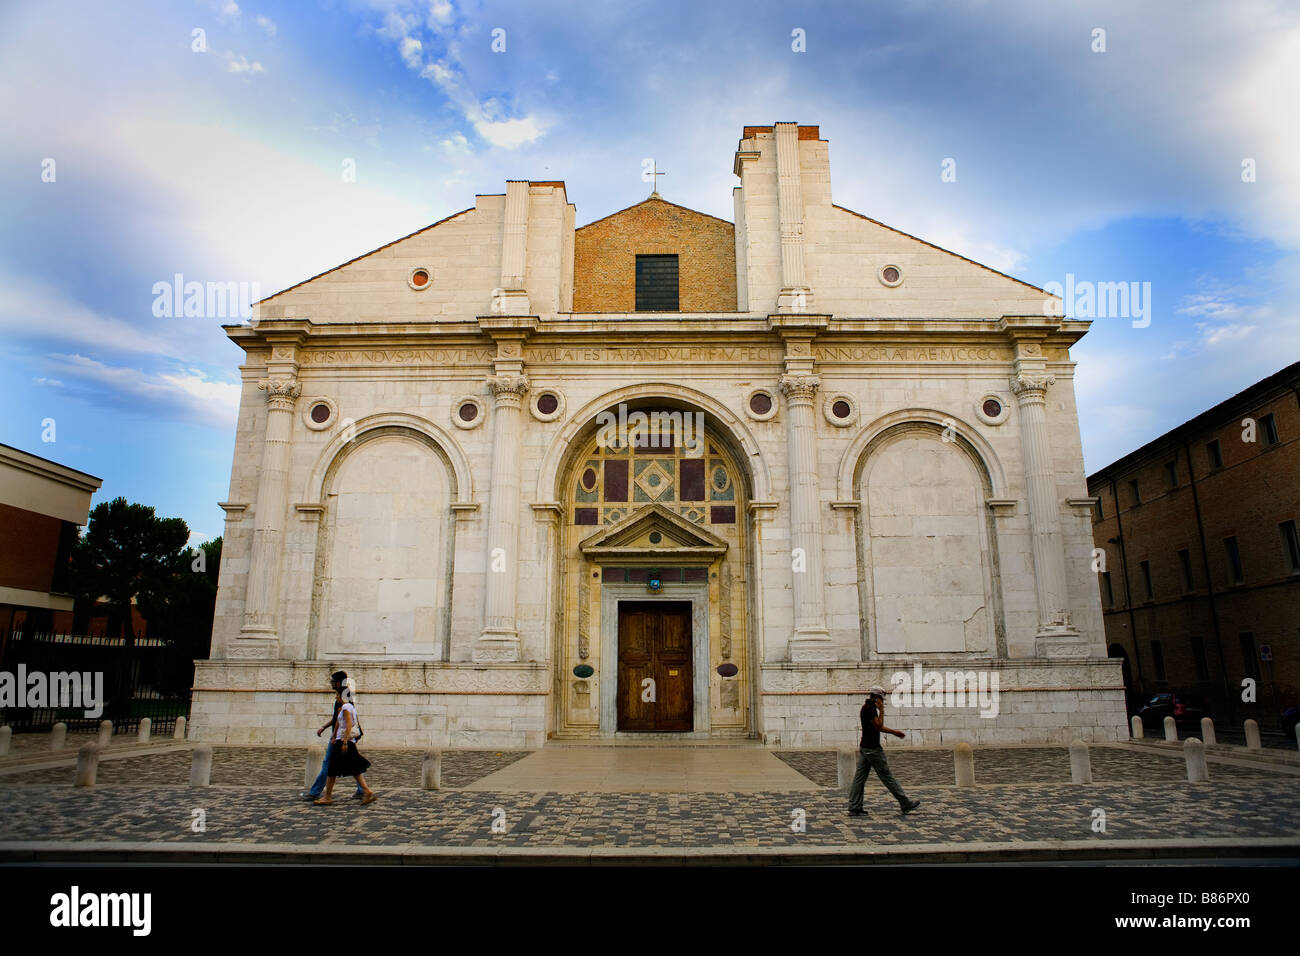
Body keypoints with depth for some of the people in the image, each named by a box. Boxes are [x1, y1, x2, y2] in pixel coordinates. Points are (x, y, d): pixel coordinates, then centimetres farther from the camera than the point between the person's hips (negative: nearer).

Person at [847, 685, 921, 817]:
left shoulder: (866, 708, 16)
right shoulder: (870, 709, -16)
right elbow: (879, 726, -20)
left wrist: (894, 732, 27)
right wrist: (882, 710, -15)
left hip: (864, 748, 10)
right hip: (873, 749, -10)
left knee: (859, 778, 6)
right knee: (887, 777, 0)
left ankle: (854, 808, 5)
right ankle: (906, 804, 11)